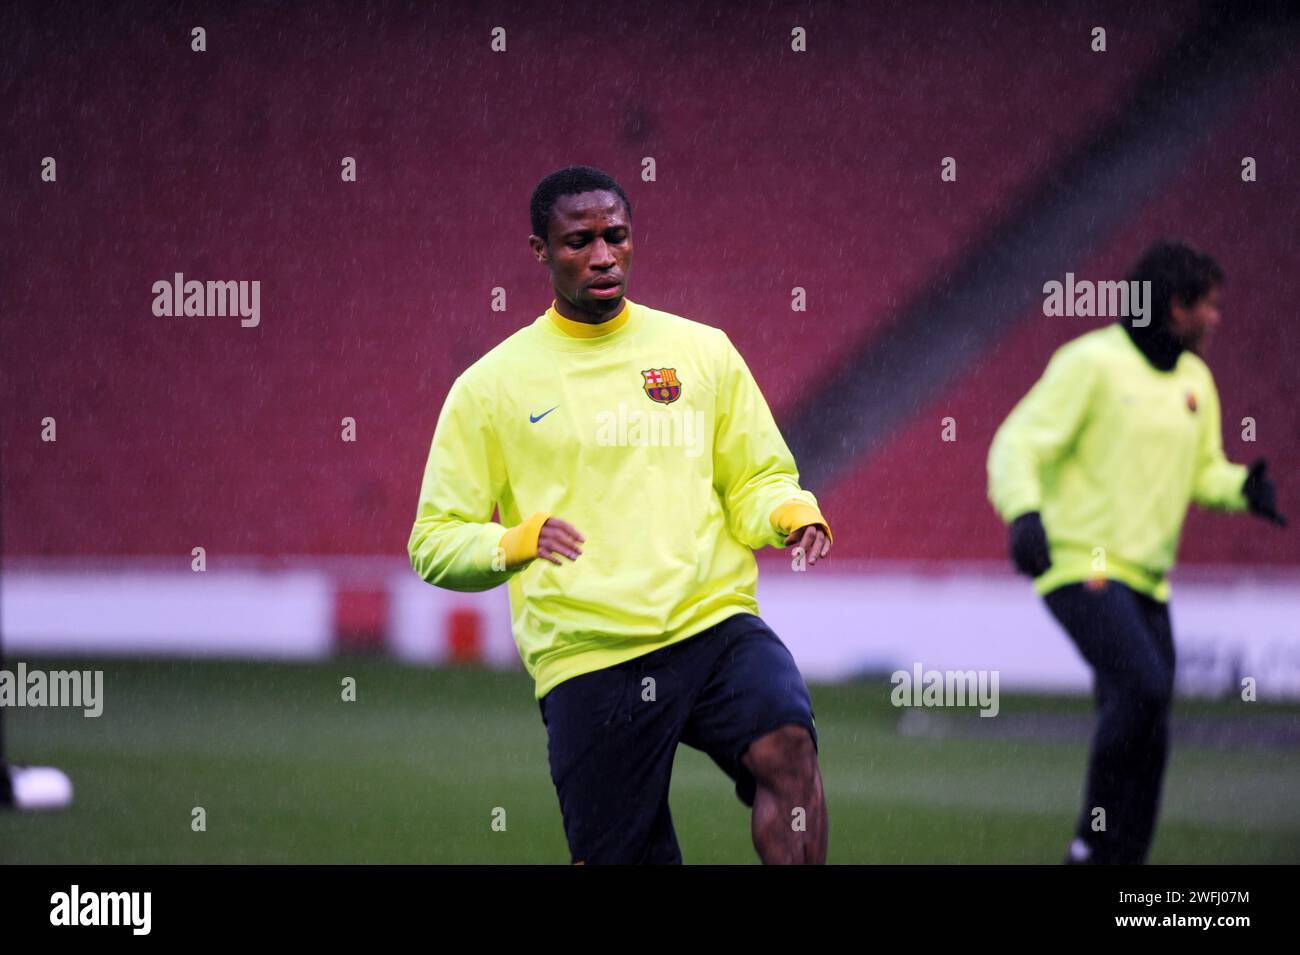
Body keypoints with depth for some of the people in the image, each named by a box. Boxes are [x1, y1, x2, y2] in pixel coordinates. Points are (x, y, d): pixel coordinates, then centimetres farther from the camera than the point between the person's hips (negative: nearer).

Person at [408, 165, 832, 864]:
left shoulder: (702, 351, 13)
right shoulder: (490, 386, 8)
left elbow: (757, 481, 19)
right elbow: (434, 543, 8)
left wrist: (794, 516, -5)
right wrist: (519, 541, -13)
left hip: (716, 625, 1)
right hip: (586, 658, -1)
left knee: (787, 745, -28)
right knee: (616, 858, -5)